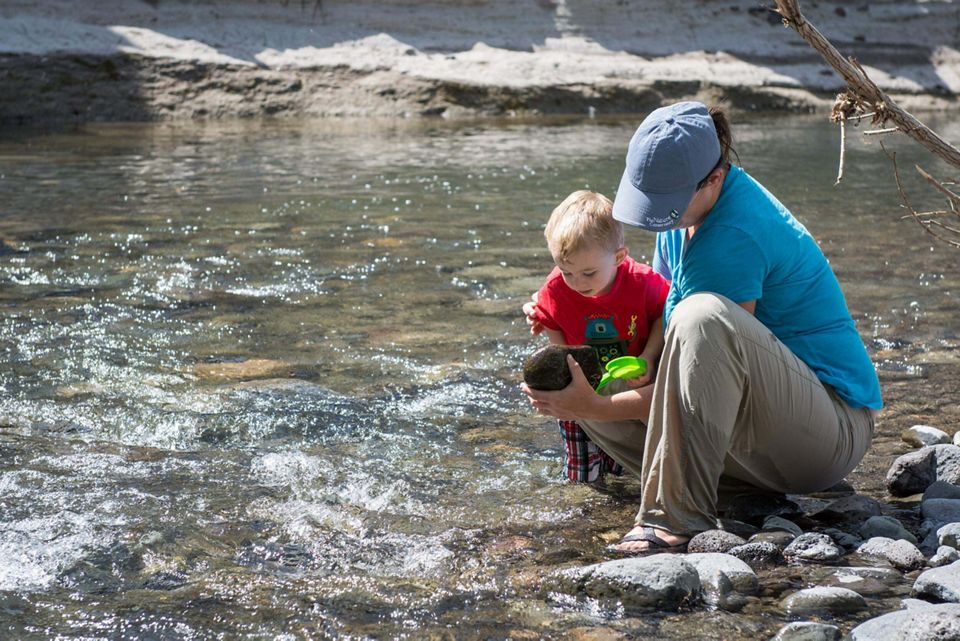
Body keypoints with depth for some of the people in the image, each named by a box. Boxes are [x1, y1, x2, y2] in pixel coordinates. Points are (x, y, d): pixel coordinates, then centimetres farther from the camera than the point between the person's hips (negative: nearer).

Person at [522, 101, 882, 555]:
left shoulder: (734, 237, -22)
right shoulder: (686, 208, 6)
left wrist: (594, 408, -17)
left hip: (835, 428, -9)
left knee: (703, 314, -36)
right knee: (586, 382, 1)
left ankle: (680, 518, -31)